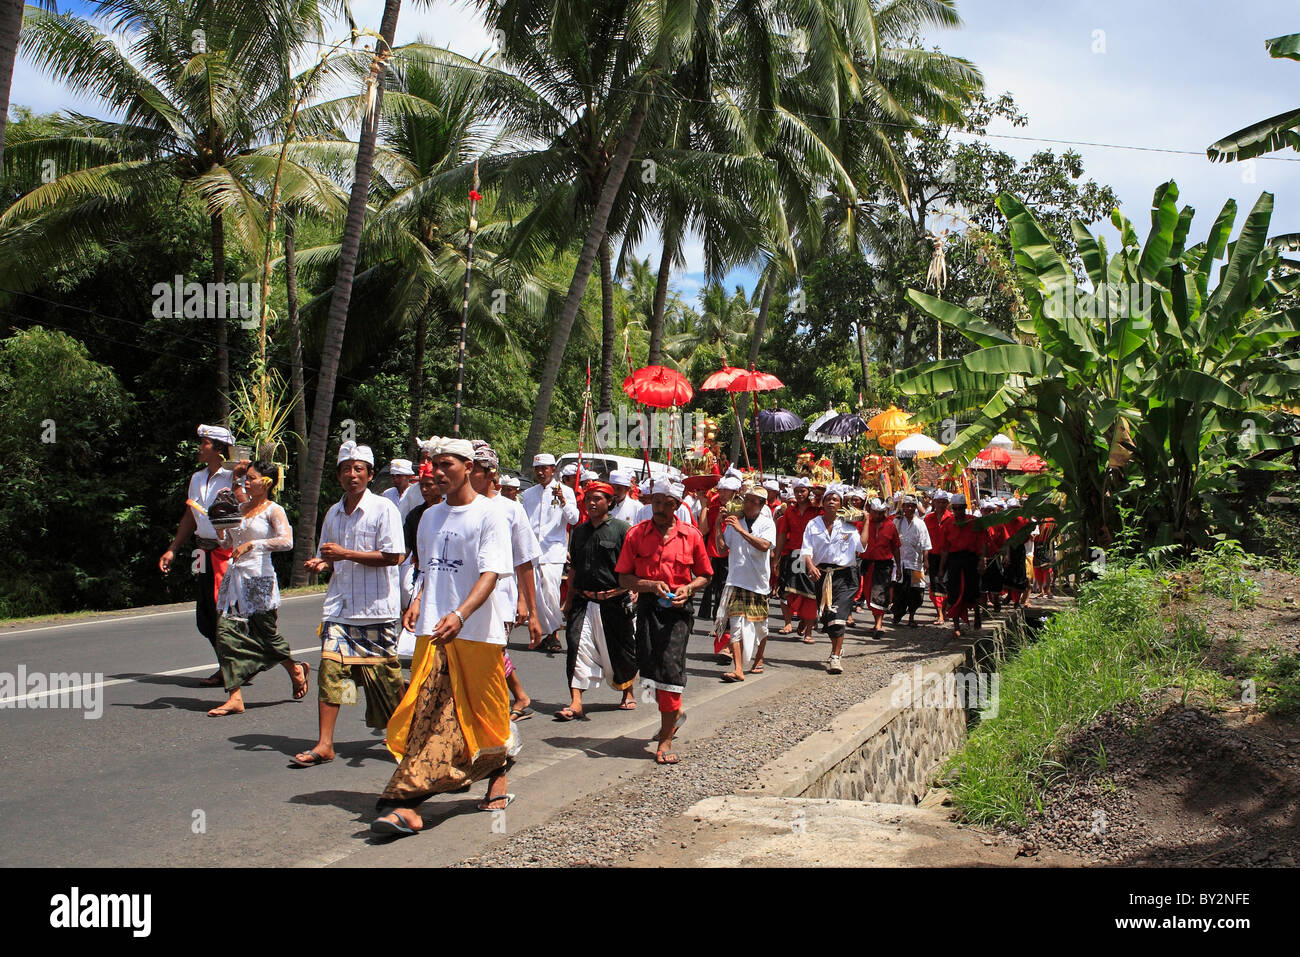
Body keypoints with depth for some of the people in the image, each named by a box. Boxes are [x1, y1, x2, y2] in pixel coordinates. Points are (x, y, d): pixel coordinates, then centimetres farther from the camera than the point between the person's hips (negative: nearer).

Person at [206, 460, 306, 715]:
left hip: (259, 579, -6)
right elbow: (226, 542, 19)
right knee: (228, 634, -5)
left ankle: (296, 670, 32)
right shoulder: (241, 508, 15)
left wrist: (252, 544, -22)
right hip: (235, 577, 6)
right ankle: (235, 698, -4)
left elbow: (286, 541, -21)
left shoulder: (273, 510, -5)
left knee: (266, 634, 4)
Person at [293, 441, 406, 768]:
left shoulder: (384, 509, -7)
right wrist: (321, 563, 1)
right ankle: (324, 744, -3)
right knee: (330, 667, -6)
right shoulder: (333, 514, 13)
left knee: (383, 674, 3)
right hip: (339, 606, 5)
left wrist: (345, 554, -17)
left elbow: (392, 556, -15)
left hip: (376, 609, -5)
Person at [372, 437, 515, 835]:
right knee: (429, 714, -4)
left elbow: (491, 574, -15)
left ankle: (497, 778, 31)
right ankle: (408, 805, -8)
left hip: (477, 633, -4)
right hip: (433, 631, 4)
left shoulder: (490, 515, -5)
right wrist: (419, 602, 3)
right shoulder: (430, 517, 16)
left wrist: (460, 615, -30)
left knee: (485, 713, 8)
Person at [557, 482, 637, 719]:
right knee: (578, 647, -9)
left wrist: (630, 589, -15)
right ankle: (575, 703, -11)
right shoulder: (579, 531, 12)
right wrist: (569, 600, 16)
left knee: (620, 650, 9)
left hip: (614, 602, -4)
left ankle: (628, 692, 34)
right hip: (583, 601, 4)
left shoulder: (621, 529, -4)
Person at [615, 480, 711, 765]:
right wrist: (650, 585, -14)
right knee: (649, 664, -2)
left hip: (678, 608, -1)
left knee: (671, 665, -9)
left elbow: (704, 575, 12)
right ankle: (674, 712, 30)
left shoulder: (691, 535, 4)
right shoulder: (636, 534, 4)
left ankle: (665, 740, 0)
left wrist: (688, 589, -8)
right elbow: (624, 578, 3)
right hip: (648, 606, 1)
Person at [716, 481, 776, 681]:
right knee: (736, 623, -10)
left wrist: (741, 530, -24)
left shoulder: (767, 523, -2)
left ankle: (757, 661, 33)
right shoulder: (734, 522, 6)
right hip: (736, 580, 1)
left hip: (758, 581, -1)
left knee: (759, 625, 12)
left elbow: (765, 545, -21)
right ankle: (738, 669, -13)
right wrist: (718, 527, -8)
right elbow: (722, 550, 3)